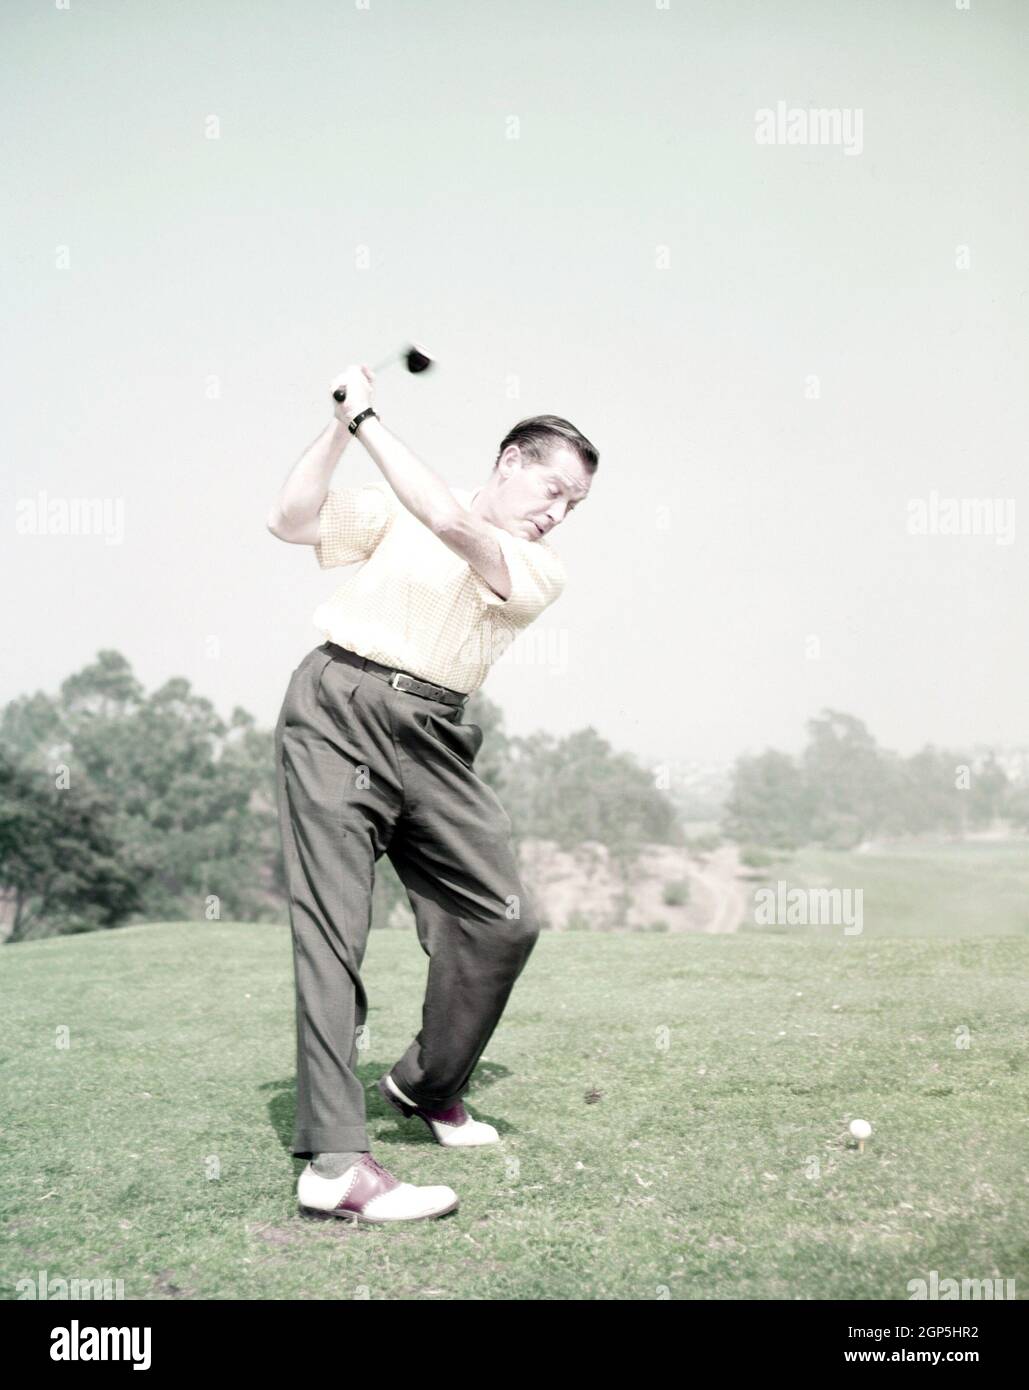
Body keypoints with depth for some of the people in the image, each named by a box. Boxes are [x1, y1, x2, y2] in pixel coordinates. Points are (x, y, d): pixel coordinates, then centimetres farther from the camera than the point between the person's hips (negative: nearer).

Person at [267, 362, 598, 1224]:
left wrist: (370, 418, -5)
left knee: (504, 920, -3)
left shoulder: (543, 571, 8)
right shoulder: (395, 508, 12)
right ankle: (334, 1160, -17)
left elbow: (452, 524, -8)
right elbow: (291, 522, 7)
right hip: (340, 707, -3)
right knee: (333, 925, -12)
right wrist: (342, 426, -3)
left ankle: (427, 1086, 23)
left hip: (433, 736, 3)